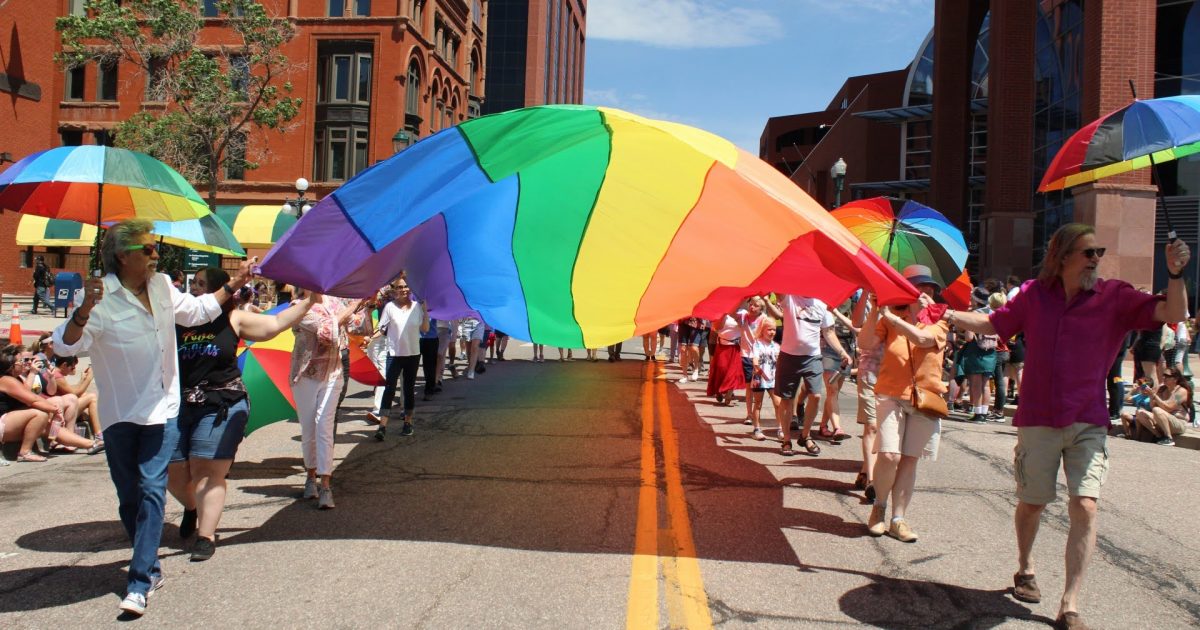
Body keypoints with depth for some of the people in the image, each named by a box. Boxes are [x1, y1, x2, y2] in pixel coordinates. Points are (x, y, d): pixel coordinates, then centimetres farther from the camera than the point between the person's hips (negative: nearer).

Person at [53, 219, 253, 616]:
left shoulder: (162, 287, 5)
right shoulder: (103, 299, -13)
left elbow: (197, 310, 24)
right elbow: (64, 345, -22)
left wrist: (233, 285, 22)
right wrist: (85, 308, -38)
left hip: (162, 409, 3)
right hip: (120, 413, -2)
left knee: (152, 489, -9)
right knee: (129, 495, 9)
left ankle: (140, 582, -9)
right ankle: (150, 567, 29)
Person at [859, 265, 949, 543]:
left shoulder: (939, 322, 4)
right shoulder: (890, 319, 5)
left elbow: (921, 337, -18)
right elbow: (868, 342, -10)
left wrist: (888, 315, -21)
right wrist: (876, 310, -17)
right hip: (891, 395, -1)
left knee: (909, 460, 4)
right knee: (889, 455, -13)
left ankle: (898, 519, 13)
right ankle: (879, 505, 12)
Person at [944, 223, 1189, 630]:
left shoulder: (1115, 297, -2)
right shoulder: (1034, 294, 2)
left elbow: (1173, 314, -11)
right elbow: (994, 324, 14)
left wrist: (1175, 275, -26)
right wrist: (949, 315, 7)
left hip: (1088, 423, -1)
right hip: (1038, 420, 1)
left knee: (1085, 507, -12)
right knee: (1032, 503, 13)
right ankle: (1025, 569, 40)